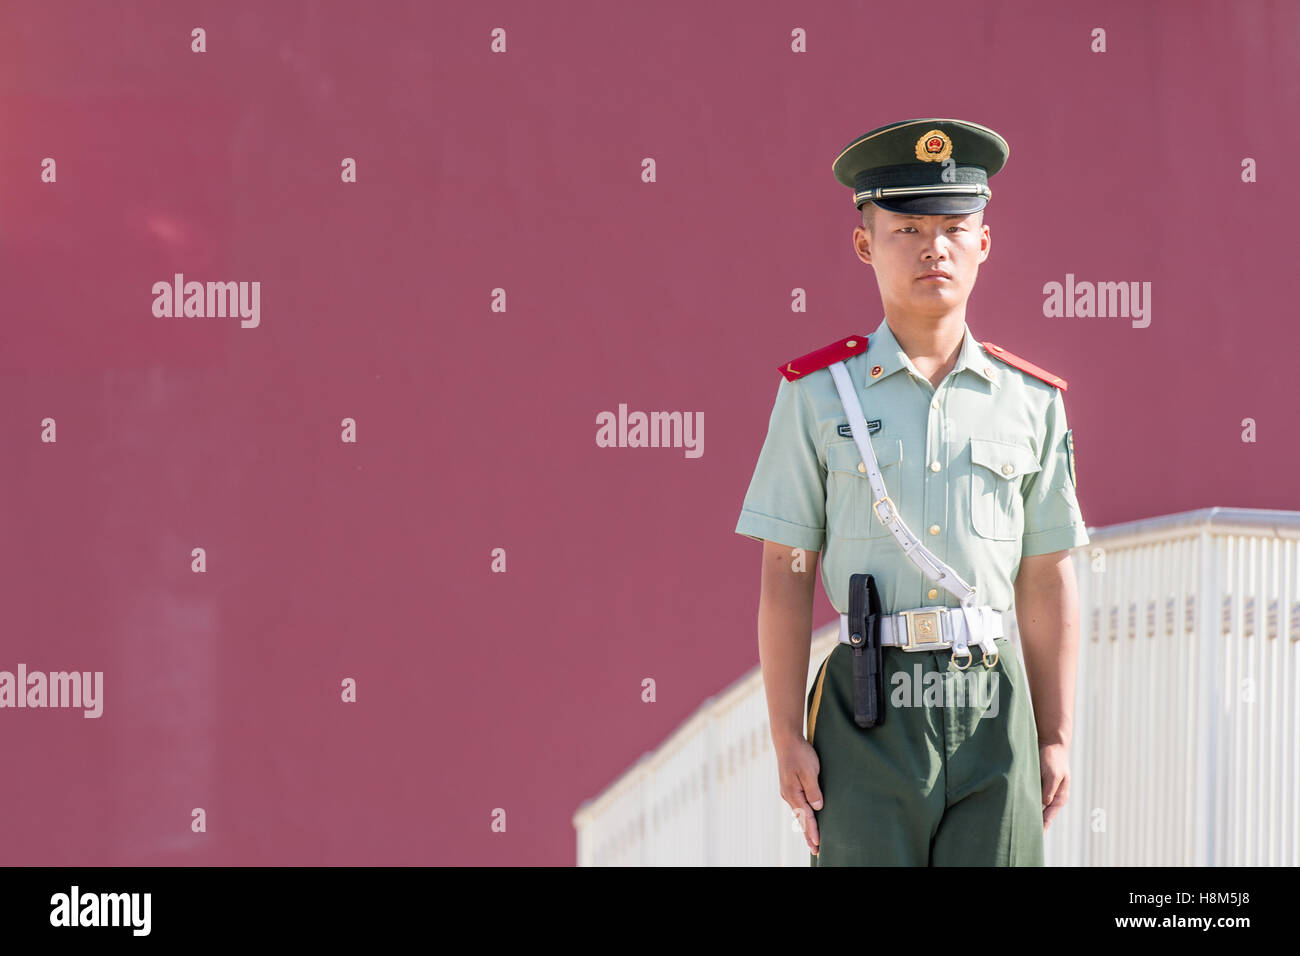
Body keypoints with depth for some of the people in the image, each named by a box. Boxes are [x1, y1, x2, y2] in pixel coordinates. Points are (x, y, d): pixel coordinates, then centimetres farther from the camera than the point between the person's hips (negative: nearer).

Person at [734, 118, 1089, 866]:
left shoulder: (1031, 403, 8)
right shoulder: (818, 395, 3)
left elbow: (1048, 583, 10)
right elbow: (785, 578, 1)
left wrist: (1056, 740, 6)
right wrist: (787, 739, -5)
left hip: (992, 710, 2)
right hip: (869, 717, -2)